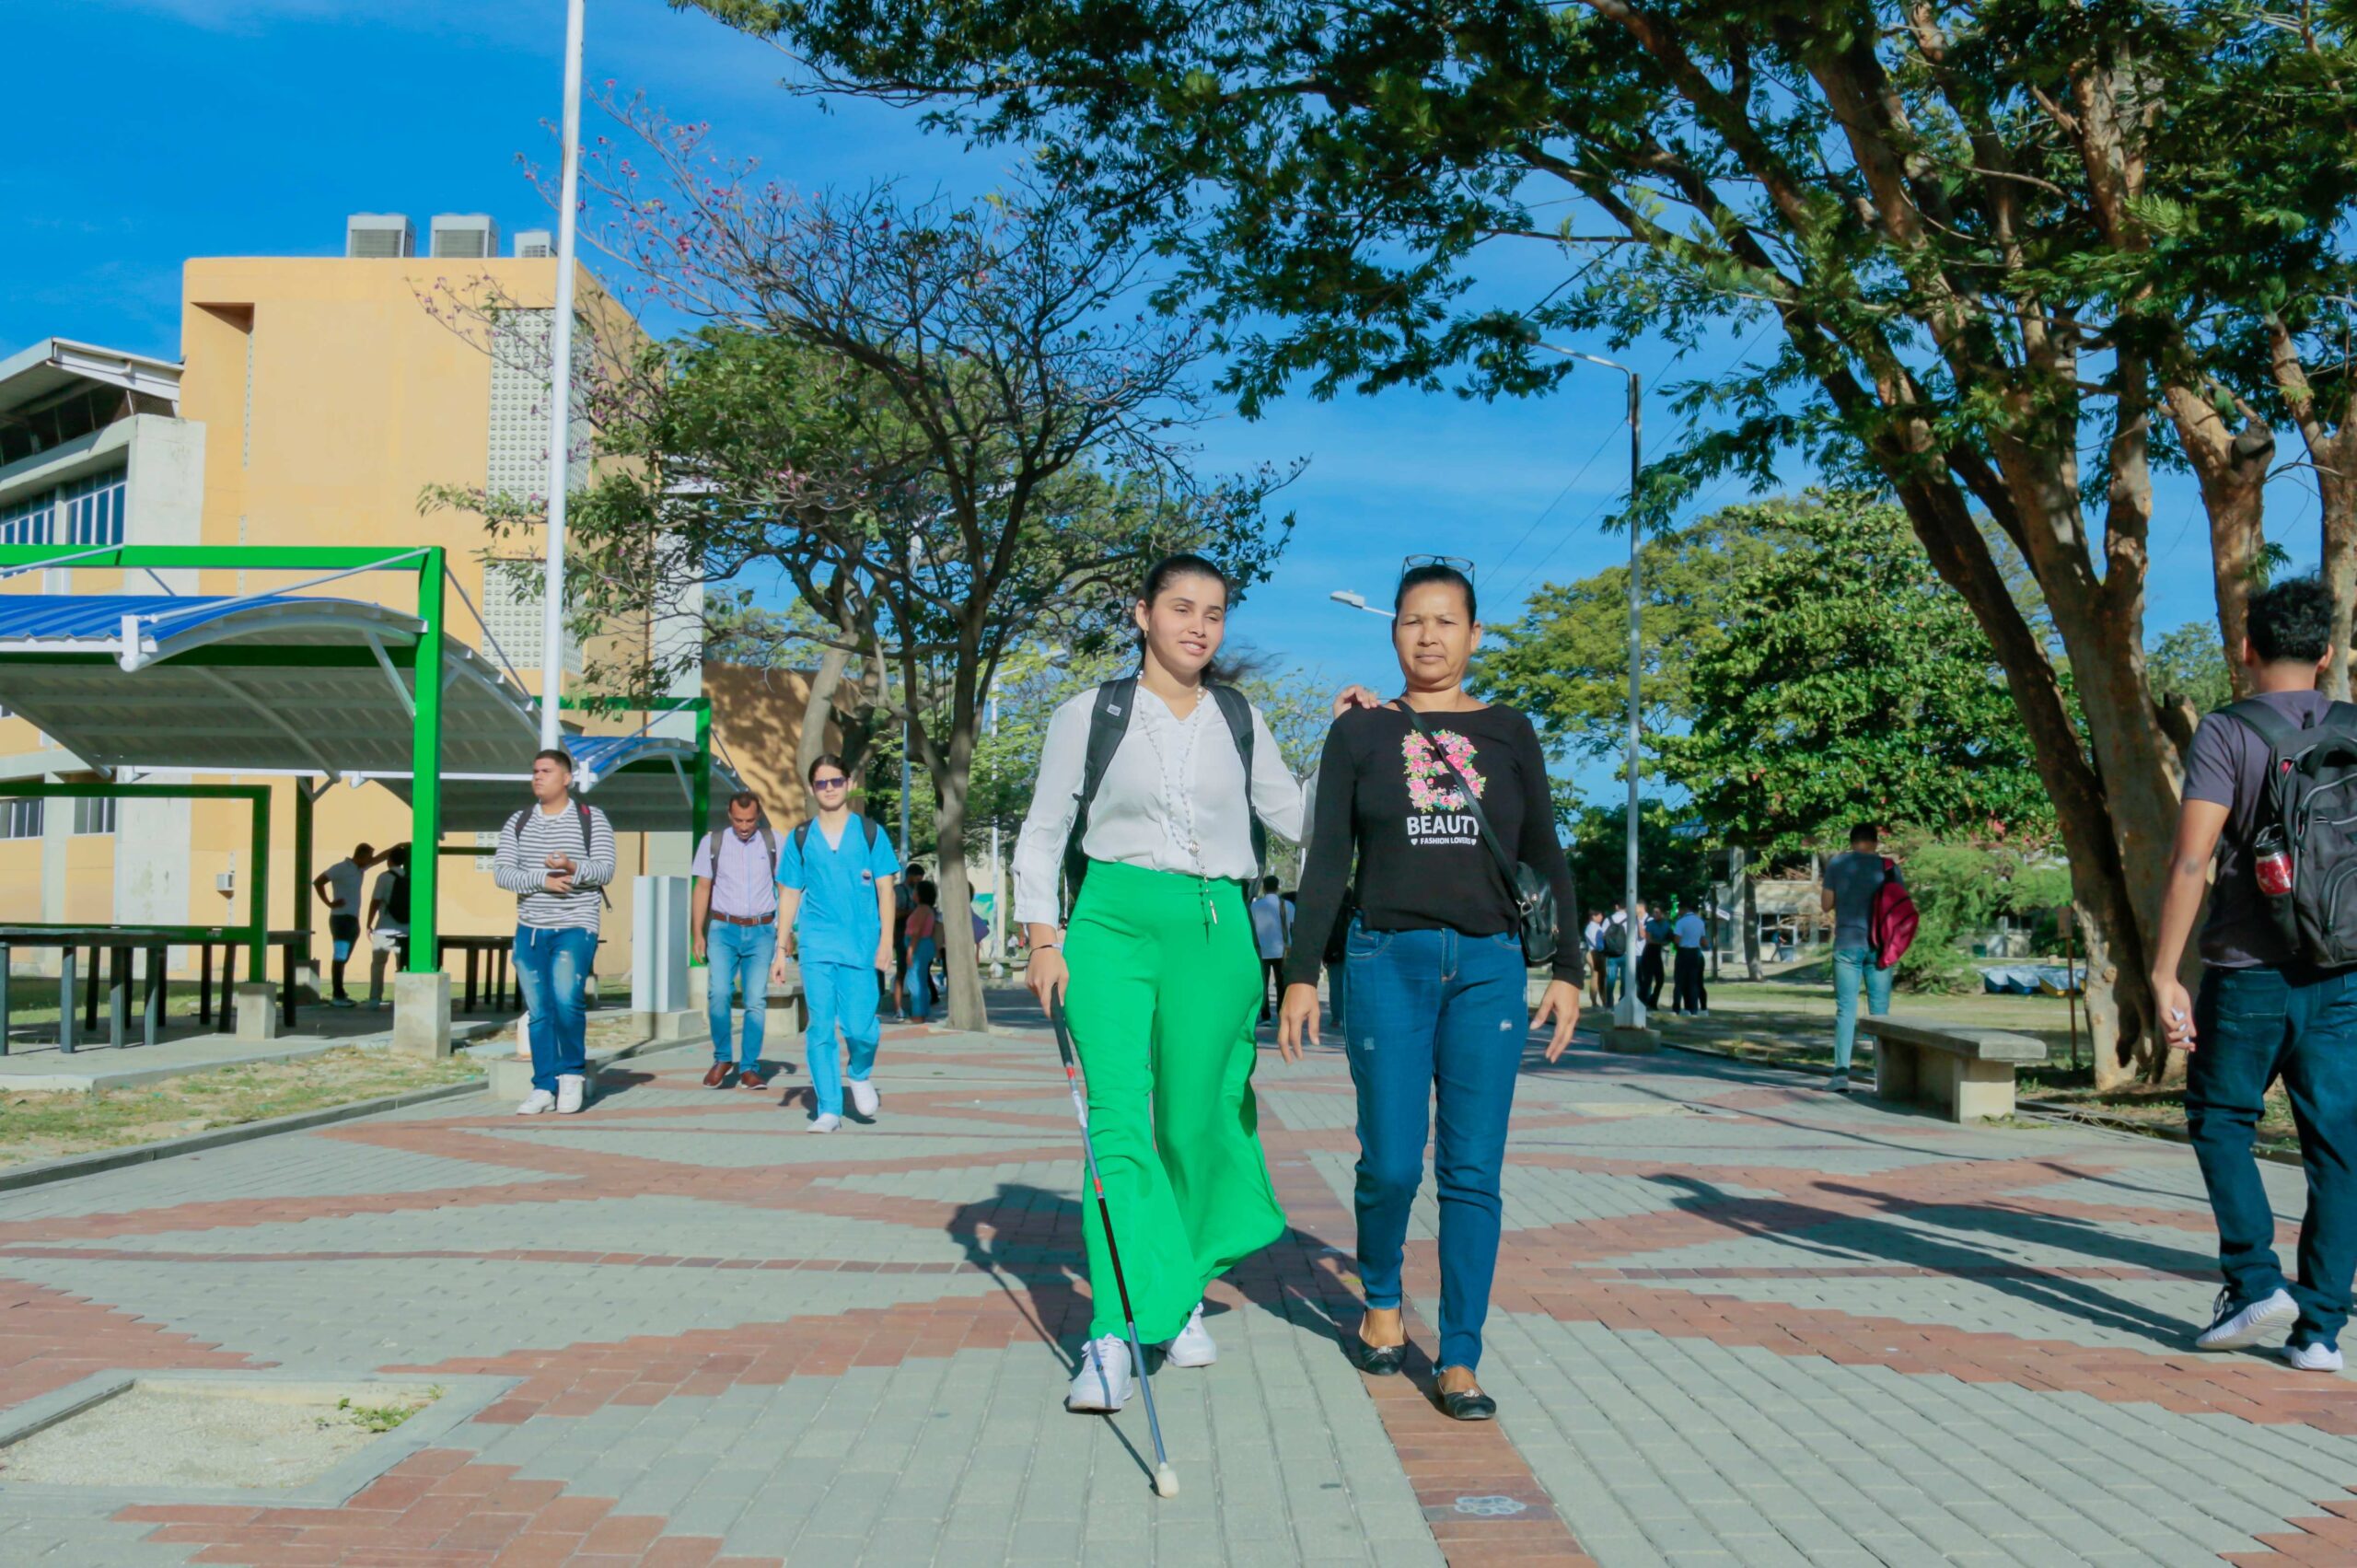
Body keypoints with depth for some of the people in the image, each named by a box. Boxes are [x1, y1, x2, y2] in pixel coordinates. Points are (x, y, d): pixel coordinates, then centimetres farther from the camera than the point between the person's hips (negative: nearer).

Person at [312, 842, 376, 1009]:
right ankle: (337, 996, -11)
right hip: (342, 919, -9)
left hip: (353, 920, 9)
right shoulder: (340, 868, -10)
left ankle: (338, 995, 14)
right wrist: (329, 903, -16)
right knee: (339, 958, -10)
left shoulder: (360, 868, 14)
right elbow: (318, 882, -15)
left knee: (343, 958, 11)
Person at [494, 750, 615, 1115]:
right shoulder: (519, 822, 10)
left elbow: (605, 868, -7)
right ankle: (544, 1088, 11)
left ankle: (573, 1073, 0)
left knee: (566, 998, -20)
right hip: (529, 930, 4)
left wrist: (574, 869, -26)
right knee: (538, 1011, 4)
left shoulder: (591, 819, 2)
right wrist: (542, 880, -15)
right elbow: (501, 872, 1)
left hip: (575, 926, -4)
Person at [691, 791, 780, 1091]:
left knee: (756, 1000, -3)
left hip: (761, 931, 0)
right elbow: (702, 889, 6)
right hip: (723, 930, 0)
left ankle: (749, 1067, 6)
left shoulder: (773, 841, 5)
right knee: (718, 993, -14)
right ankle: (721, 1059, 4)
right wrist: (697, 933, -1)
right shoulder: (712, 842, 5)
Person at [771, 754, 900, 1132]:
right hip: (816, 944, 1)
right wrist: (781, 951, 7)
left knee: (859, 1026, -7)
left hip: (862, 944, -1)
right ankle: (828, 1109, 5)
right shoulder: (799, 839, 9)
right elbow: (789, 896, 12)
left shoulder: (871, 833, 5)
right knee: (820, 1027, -3)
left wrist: (886, 942, -6)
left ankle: (860, 1076, 25)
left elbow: (885, 890, 4)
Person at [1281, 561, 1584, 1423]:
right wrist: (1300, 973, -1)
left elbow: (1545, 860, 11)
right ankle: (1381, 1300, 26)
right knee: (1392, 1163, -3)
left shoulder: (1509, 734, 10)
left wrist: (1566, 970, 3)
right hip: (1388, 963, -1)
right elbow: (1327, 861, 5)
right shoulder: (1360, 733, 7)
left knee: (1474, 1172, -1)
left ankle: (1460, 1359, 7)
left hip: (1490, 969, 1)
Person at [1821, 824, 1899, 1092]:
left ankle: (1841, 1072, -10)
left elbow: (1826, 903, 4)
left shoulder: (1837, 863, 1)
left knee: (1846, 1009, -1)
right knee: (1880, 1010, 6)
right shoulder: (1888, 867, 3)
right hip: (1879, 946, 1)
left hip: (1847, 945, -1)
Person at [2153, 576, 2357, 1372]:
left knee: (2221, 1121, 14)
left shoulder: (2226, 734, -7)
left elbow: (2190, 859, -16)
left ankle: (2255, 1283, 2)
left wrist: (2164, 973, -13)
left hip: (2248, 974, -3)